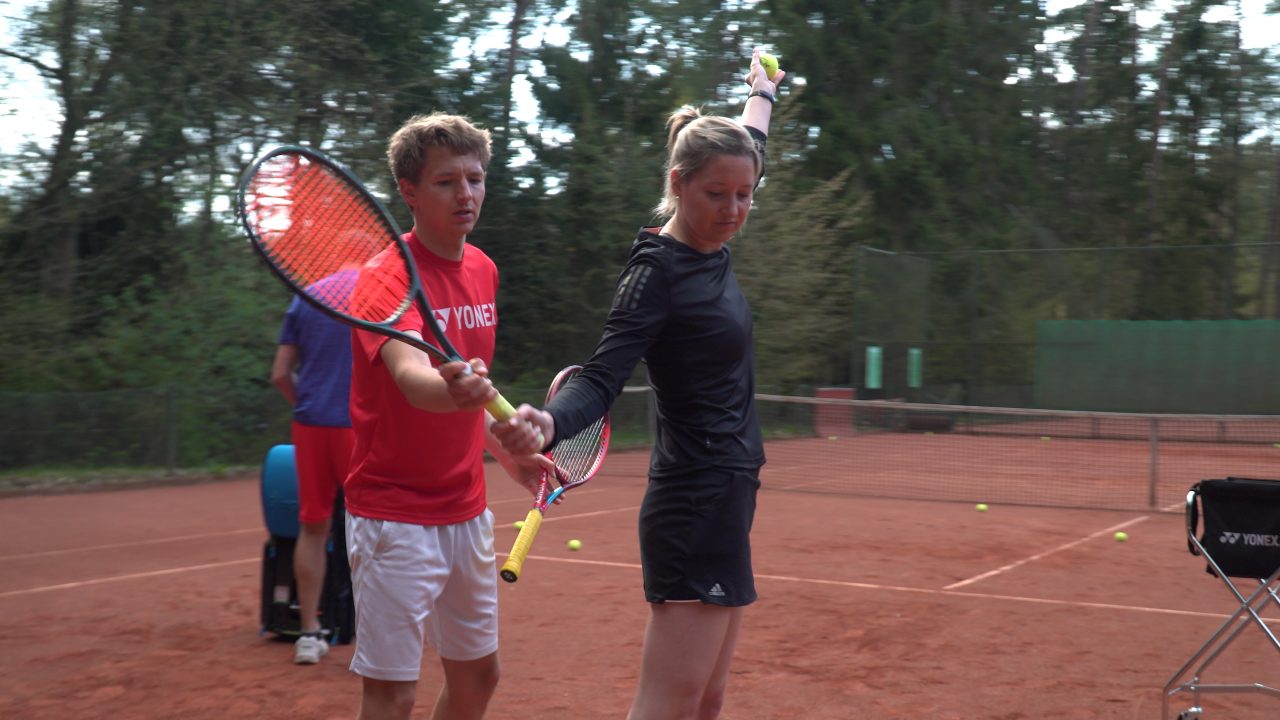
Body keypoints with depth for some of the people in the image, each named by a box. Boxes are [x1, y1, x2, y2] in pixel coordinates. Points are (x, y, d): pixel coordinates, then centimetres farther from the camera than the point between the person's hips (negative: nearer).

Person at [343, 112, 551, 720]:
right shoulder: (387, 278, -18)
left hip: (466, 512, 8)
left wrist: (510, 456, 14)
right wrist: (453, 389, -58)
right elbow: (410, 377, -38)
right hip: (396, 518, -7)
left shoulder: (483, 269, 6)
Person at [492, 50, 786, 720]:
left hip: (723, 497, 9)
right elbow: (602, 377, -22)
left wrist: (762, 95, 43)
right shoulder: (655, 273, -15)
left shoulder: (709, 245, 9)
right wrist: (546, 423, -42)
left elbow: (742, 156, 29)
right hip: (697, 505, -9)